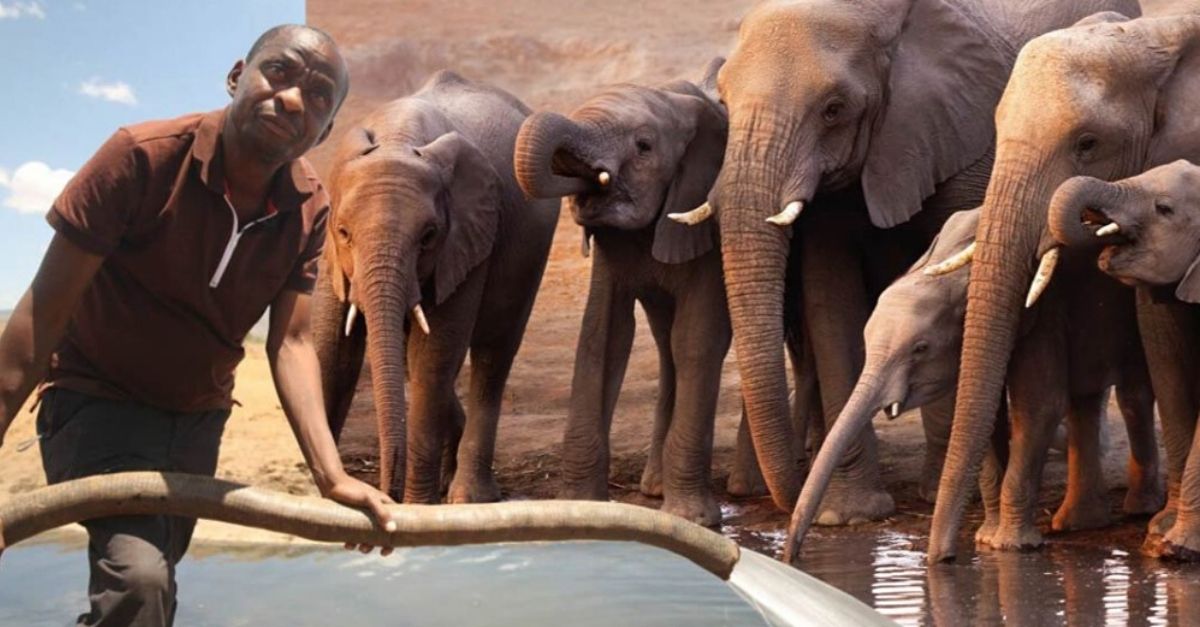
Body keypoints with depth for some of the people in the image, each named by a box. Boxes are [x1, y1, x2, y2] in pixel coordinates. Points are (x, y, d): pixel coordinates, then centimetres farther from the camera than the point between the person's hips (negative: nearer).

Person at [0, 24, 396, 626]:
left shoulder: (308, 210, -9)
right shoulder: (144, 157, -24)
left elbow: (291, 343, -10)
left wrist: (331, 476, -23)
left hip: (198, 418, 6)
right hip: (98, 401, -6)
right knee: (137, 576, -29)